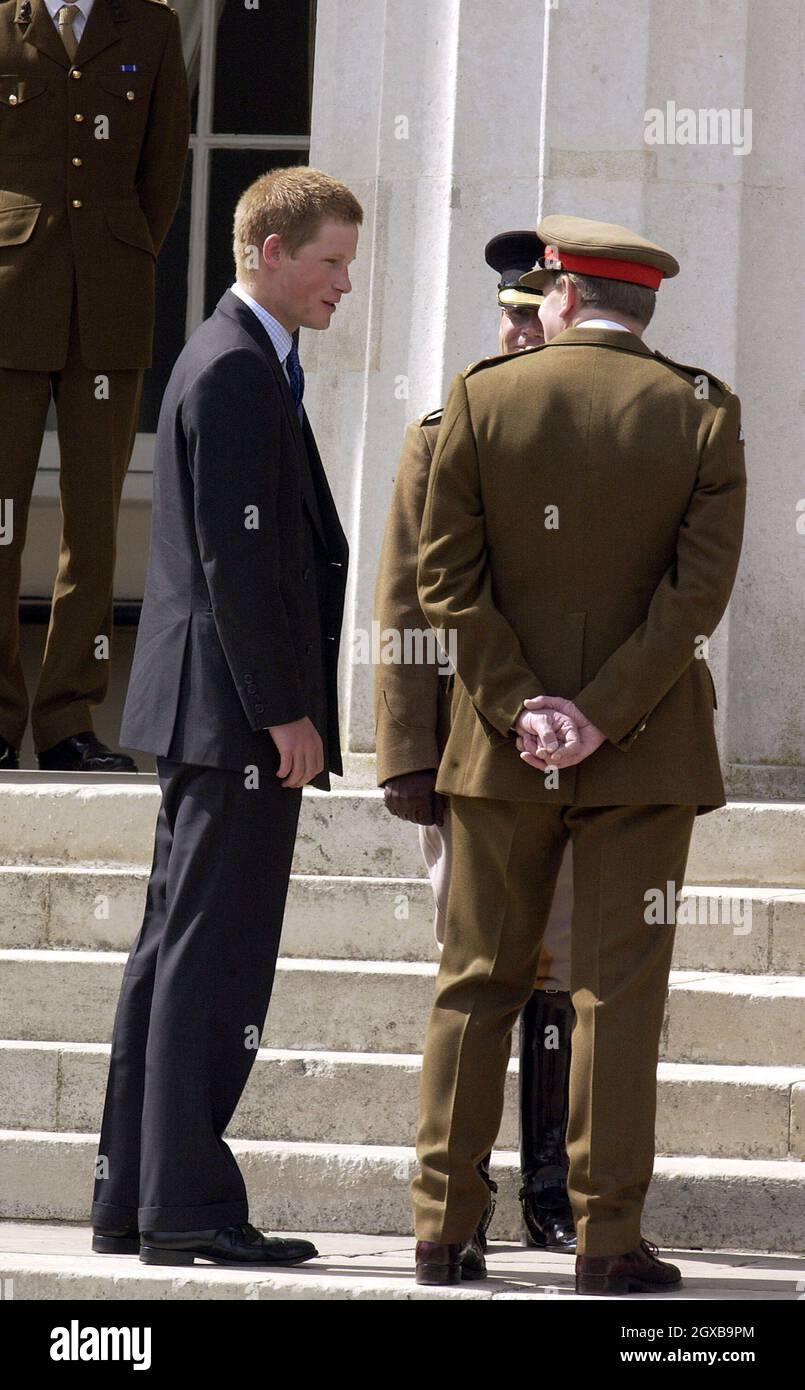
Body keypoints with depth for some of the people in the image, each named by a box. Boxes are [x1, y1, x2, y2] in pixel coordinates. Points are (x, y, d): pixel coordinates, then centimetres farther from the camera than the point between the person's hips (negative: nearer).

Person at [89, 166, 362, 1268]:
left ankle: (129, 1199, 14)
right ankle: (188, 1207, -7)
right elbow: (239, 559, -20)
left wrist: (287, 703, 19)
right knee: (215, 959, -8)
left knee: (173, 951, 11)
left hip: (208, 714, 11)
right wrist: (286, 712, -18)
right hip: (237, 710, -11)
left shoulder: (233, 362, 19)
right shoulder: (237, 371, -14)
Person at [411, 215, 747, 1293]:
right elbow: (702, 587, -9)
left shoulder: (483, 397, -1)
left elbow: (447, 576, -5)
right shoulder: (701, 411, -2)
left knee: (476, 986, 9)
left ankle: (443, 1227, 9)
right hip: (644, 754, -1)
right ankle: (607, 1238, 1)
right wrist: (602, 714, -10)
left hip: (502, 744, 1)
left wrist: (517, 707, -6)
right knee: (619, 992, 2)